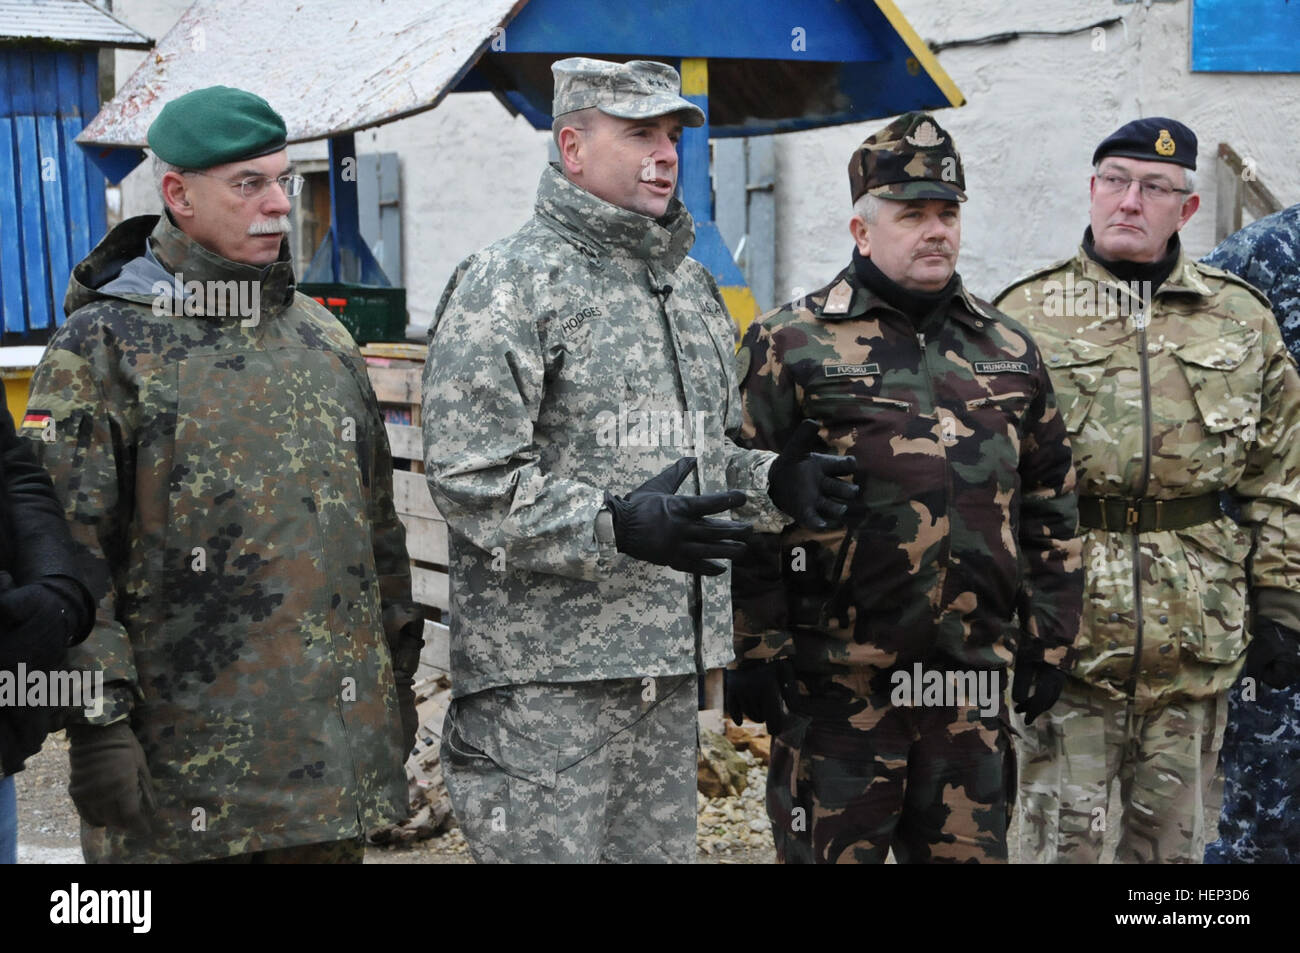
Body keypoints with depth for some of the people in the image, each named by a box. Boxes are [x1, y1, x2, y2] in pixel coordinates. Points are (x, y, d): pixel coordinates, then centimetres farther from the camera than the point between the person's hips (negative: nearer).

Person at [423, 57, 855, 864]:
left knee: (661, 844, 15)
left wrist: (773, 482, 3)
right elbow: (470, 478, -16)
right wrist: (616, 527, -26)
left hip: (669, 656, 8)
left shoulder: (694, 286, 17)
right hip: (546, 669, -7)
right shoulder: (507, 284, -8)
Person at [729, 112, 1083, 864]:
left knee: (973, 849, 13)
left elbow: (1050, 507, 16)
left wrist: (1049, 639, 12)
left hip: (974, 687, 5)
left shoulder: (1011, 351, 13)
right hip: (839, 684, -4)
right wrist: (754, 653, -9)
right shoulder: (792, 344, -2)